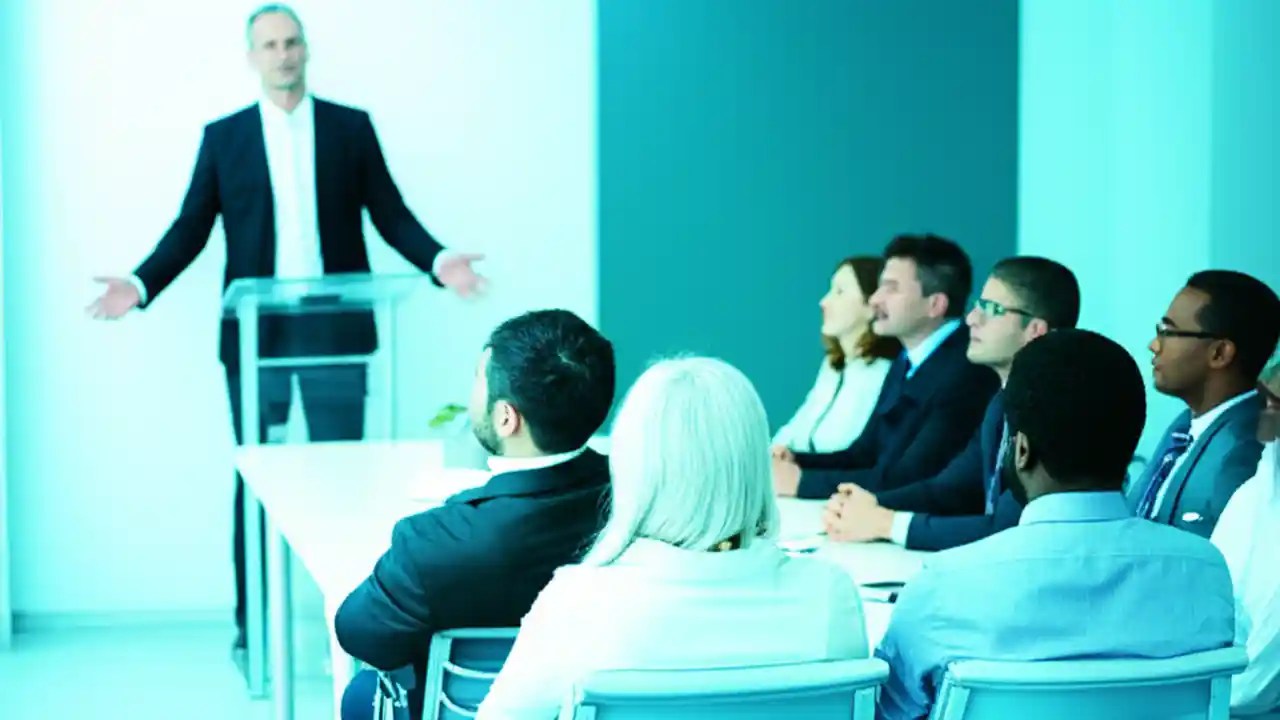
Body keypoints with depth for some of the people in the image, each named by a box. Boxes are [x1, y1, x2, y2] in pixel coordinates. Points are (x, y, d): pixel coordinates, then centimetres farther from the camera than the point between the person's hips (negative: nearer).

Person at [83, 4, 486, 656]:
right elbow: (190, 228, 5)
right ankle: (253, 626, 14)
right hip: (255, 334, 1)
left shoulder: (352, 127, 6)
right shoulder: (222, 137, 7)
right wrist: (142, 284, -9)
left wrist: (439, 261, -11)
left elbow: (391, 215, 5)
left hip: (335, 332, 0)